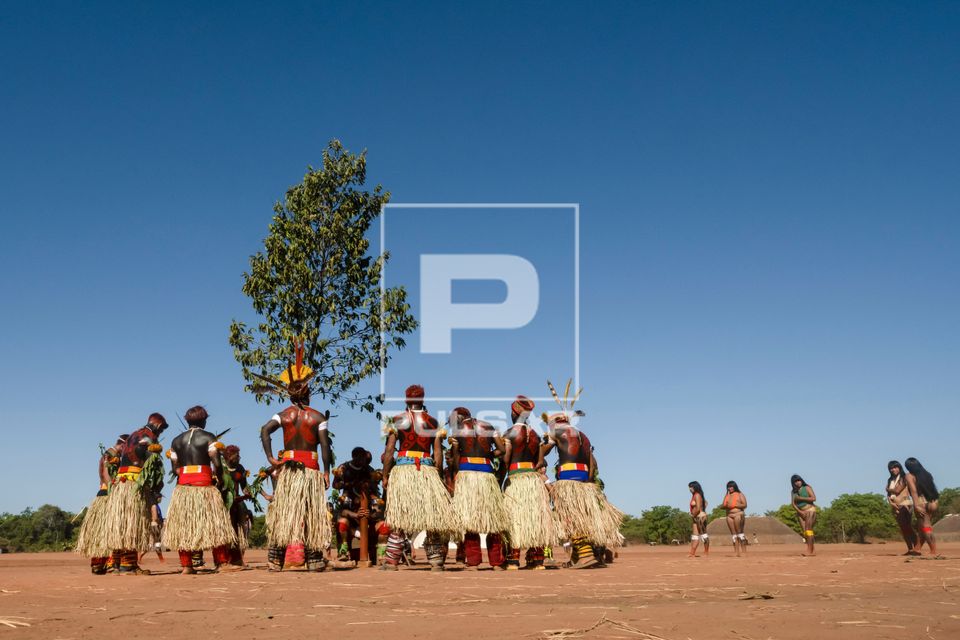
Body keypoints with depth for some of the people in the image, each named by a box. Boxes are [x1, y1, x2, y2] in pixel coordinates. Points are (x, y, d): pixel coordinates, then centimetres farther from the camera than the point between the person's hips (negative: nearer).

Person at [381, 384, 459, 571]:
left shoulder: (397, 420, 2)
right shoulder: (433, 422, 8)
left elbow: (389, 451, -2)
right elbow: (438, 454, 5)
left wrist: (385, 476, 4)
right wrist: (437, 476, 12)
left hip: (403, 469, -1)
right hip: (428, 471, 1)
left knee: (398, 520, 2)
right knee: (433, 515, 6)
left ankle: (391, 563, 3)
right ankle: (436, 562, 7)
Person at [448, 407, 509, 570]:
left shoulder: (457, 429, 7)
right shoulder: (488, 427, 14)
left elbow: (455, 458, 3)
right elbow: (502, 449, 11)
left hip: (466, 475, -2)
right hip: (487, 474, 2)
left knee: (469, 519, 2)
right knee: (492, 518, 9)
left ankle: (473, 561, 0)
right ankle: (496, 561, 10)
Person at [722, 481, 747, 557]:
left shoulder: (740, 495, 5)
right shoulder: (727, 496, 18)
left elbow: (744, 505, -5)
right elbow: (723, 506, 15)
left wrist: (735, 505, -14)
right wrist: (726, 506, -8)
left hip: (738, 514, -5)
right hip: (729, 515, 5)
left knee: (739, 532, -10)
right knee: (733, 534, 1)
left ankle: (744, 551, -10)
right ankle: (737, 552, 0)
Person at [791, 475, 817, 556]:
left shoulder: (807, 488, 0)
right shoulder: (793, 491, 13)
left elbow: (814, 498, -11)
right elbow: (793, 503, 6)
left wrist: (801, 498, -13)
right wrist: (800, 512, -10)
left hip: (810, 510, -5)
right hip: (800, 512, 5)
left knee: (808, 529, -17)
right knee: (804, 531, -4)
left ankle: (809, 551, -24)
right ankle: (812, 551, -3)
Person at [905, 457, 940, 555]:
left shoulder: (909, 476, -1)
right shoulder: (926, 474, 16)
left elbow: (914, 490, -13)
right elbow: (933, 489, 11)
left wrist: (916, 506, -18)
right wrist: (935, 502, 13)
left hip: (921, 503, -6)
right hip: (932, 503, 6)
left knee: (926, 528, -2)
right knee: (921, 527, 17)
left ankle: (934, 551, -8)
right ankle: (918, 548, 24)